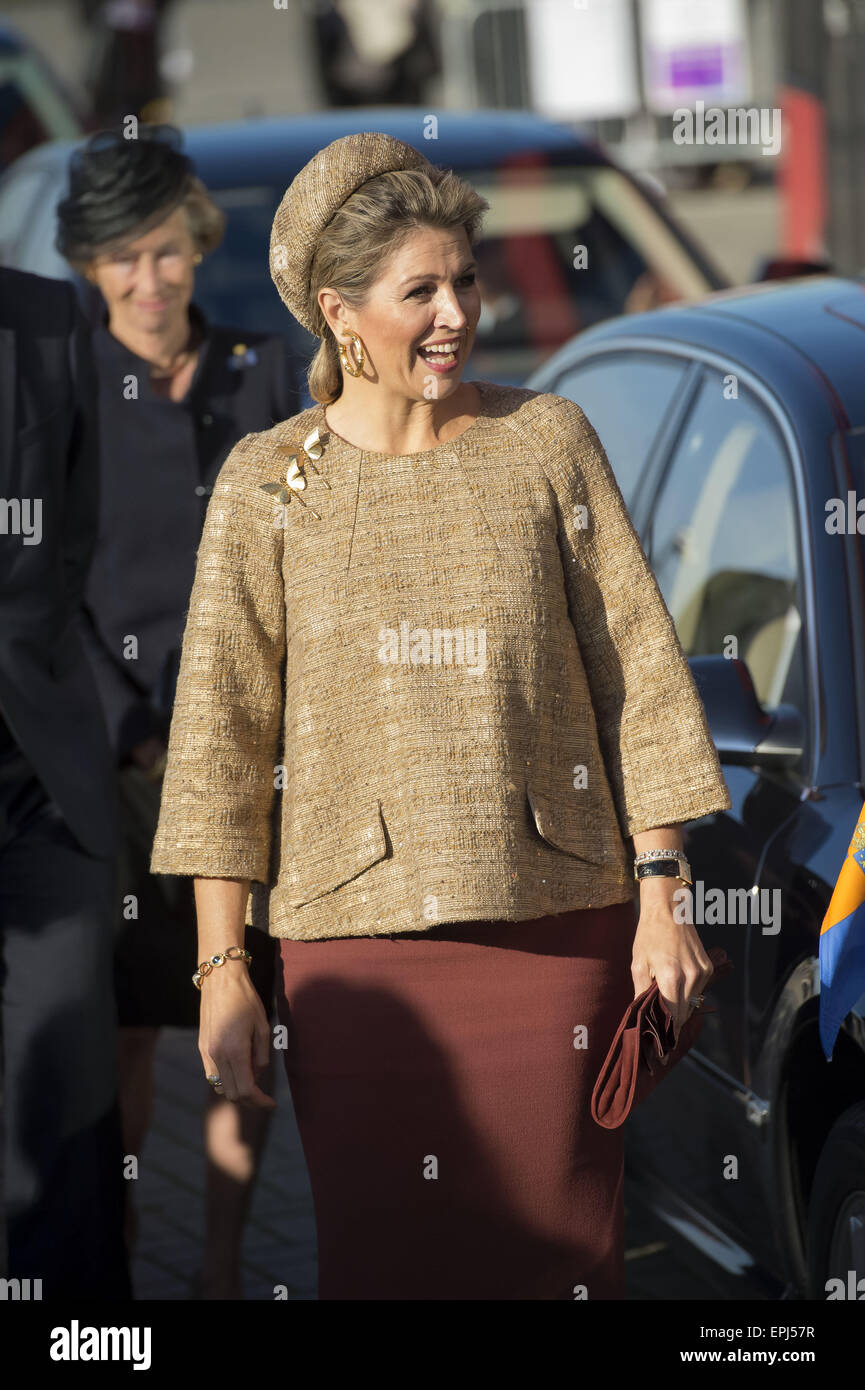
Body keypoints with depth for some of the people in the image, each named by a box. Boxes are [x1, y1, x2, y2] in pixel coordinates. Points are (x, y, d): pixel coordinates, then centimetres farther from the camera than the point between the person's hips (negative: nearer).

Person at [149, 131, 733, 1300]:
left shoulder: (547, 442, 4)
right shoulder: (270, 482, 2)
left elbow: (638, 668, 5)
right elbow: (223, 732, 1)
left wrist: (661, 894, 0)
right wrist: (222, 965, -3)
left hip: (556, 916, 1)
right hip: (358, 929, 0)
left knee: (563, 1244, 1)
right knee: (385, 1254, 0)